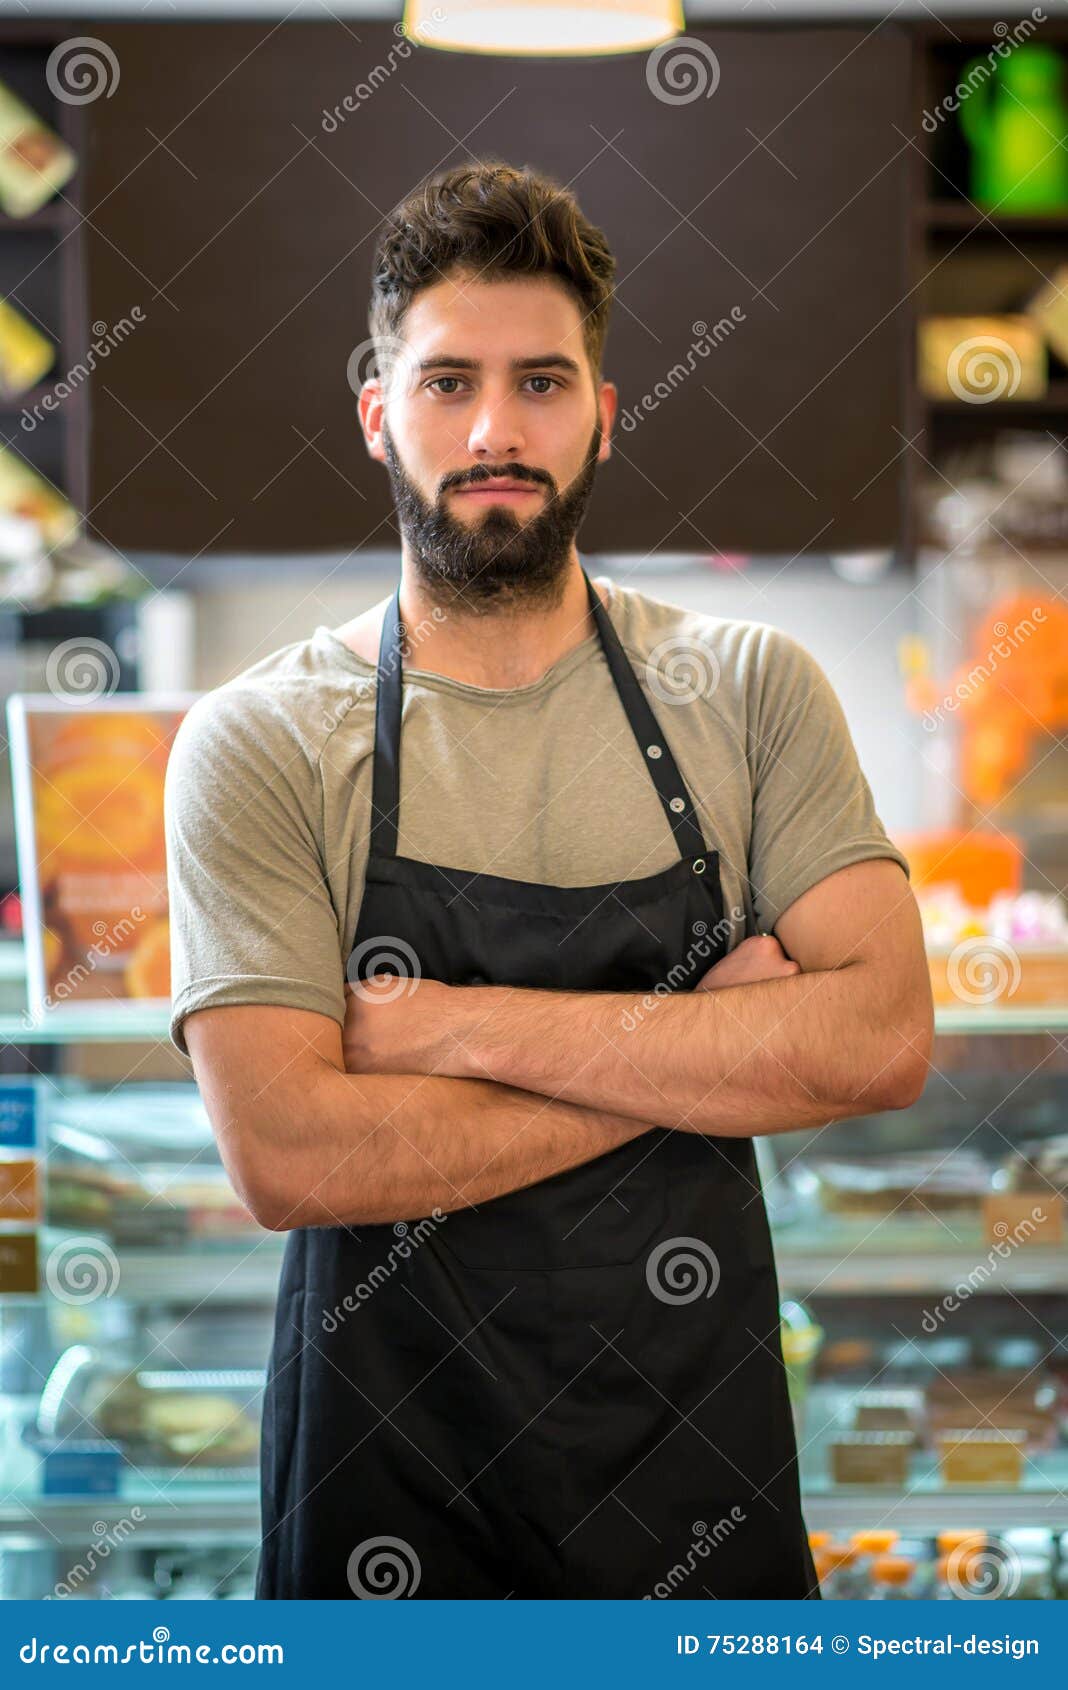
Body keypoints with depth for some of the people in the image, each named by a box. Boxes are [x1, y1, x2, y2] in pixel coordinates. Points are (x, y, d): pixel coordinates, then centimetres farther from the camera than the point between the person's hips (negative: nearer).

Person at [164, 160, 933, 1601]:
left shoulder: (749, 690, 0)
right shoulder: (256, 743, -7)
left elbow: (885, 1037, -11)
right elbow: (287, 1154, -17)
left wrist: (460, 1024, -16)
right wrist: (704, 1052, -14)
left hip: (701, 1472, 2)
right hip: (386, 1485, -2)